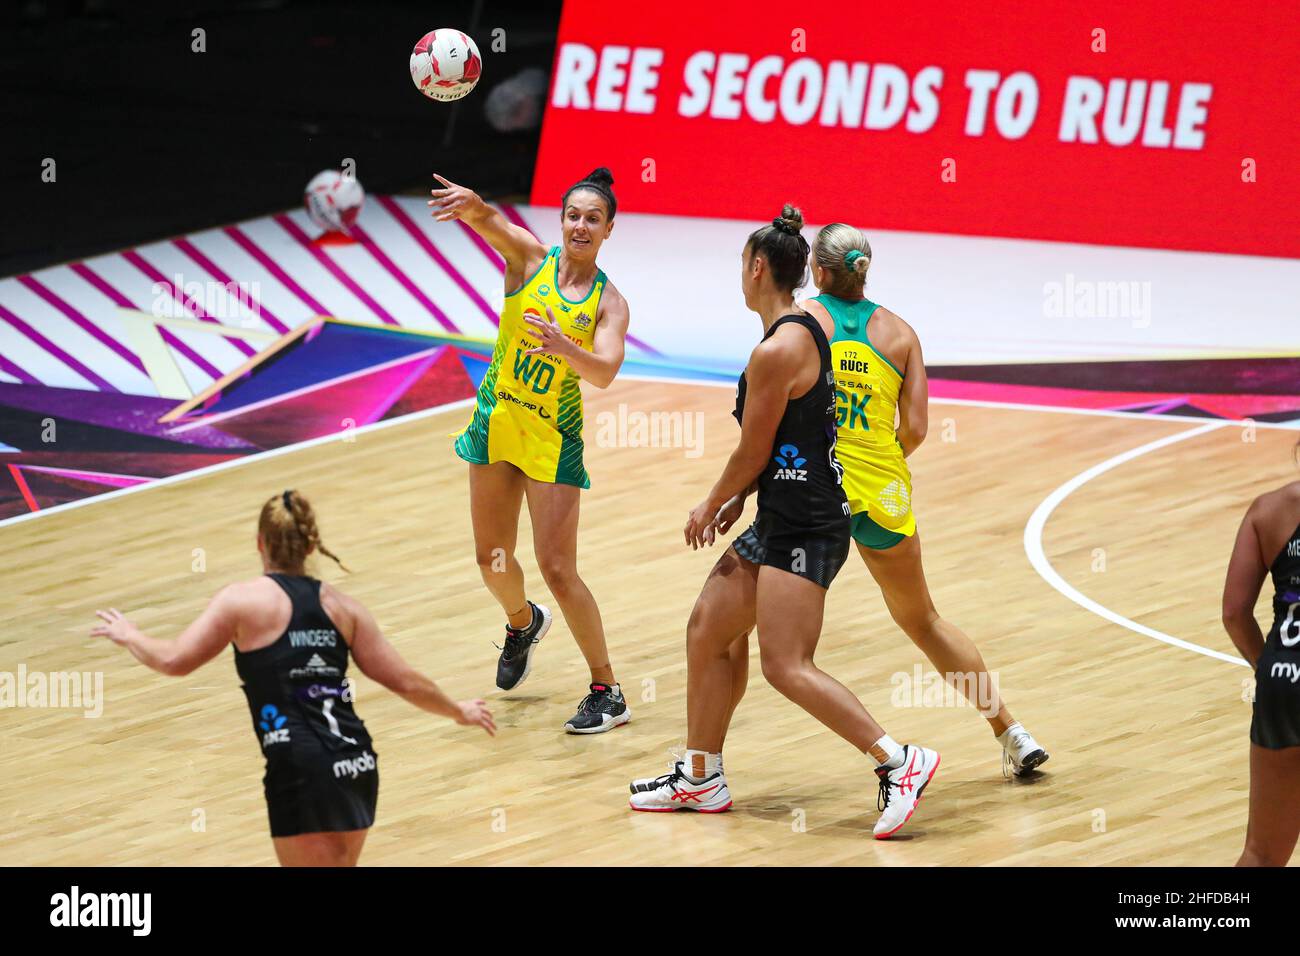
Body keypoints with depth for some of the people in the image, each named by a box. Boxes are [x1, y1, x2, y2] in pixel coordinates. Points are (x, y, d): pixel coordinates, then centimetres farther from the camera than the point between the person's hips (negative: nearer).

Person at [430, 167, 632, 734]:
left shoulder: (608, 303, -9)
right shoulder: (529, 257, -6)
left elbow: (605, 372, -24)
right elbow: (487, 221, -26)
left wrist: (565, 347, -44)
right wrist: (471, 203, -49)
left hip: (553, 439, -3)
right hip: (496, 424, 3)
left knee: (557, 570, -9)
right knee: (492, 560, 14)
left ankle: (608, 693, 2)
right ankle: (523, 624, 48)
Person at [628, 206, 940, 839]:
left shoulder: (777, 352, -19)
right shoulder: (804, 332, 11)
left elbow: (752, 452, -12)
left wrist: (712, 506, 3)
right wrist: (738, 499, 18)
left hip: (803, 526, -10)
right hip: (784, 521, 10)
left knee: (785, 665, -13)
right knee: (708, 629, 14)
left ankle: (898, 761, -12)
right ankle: (700, 778, 23)